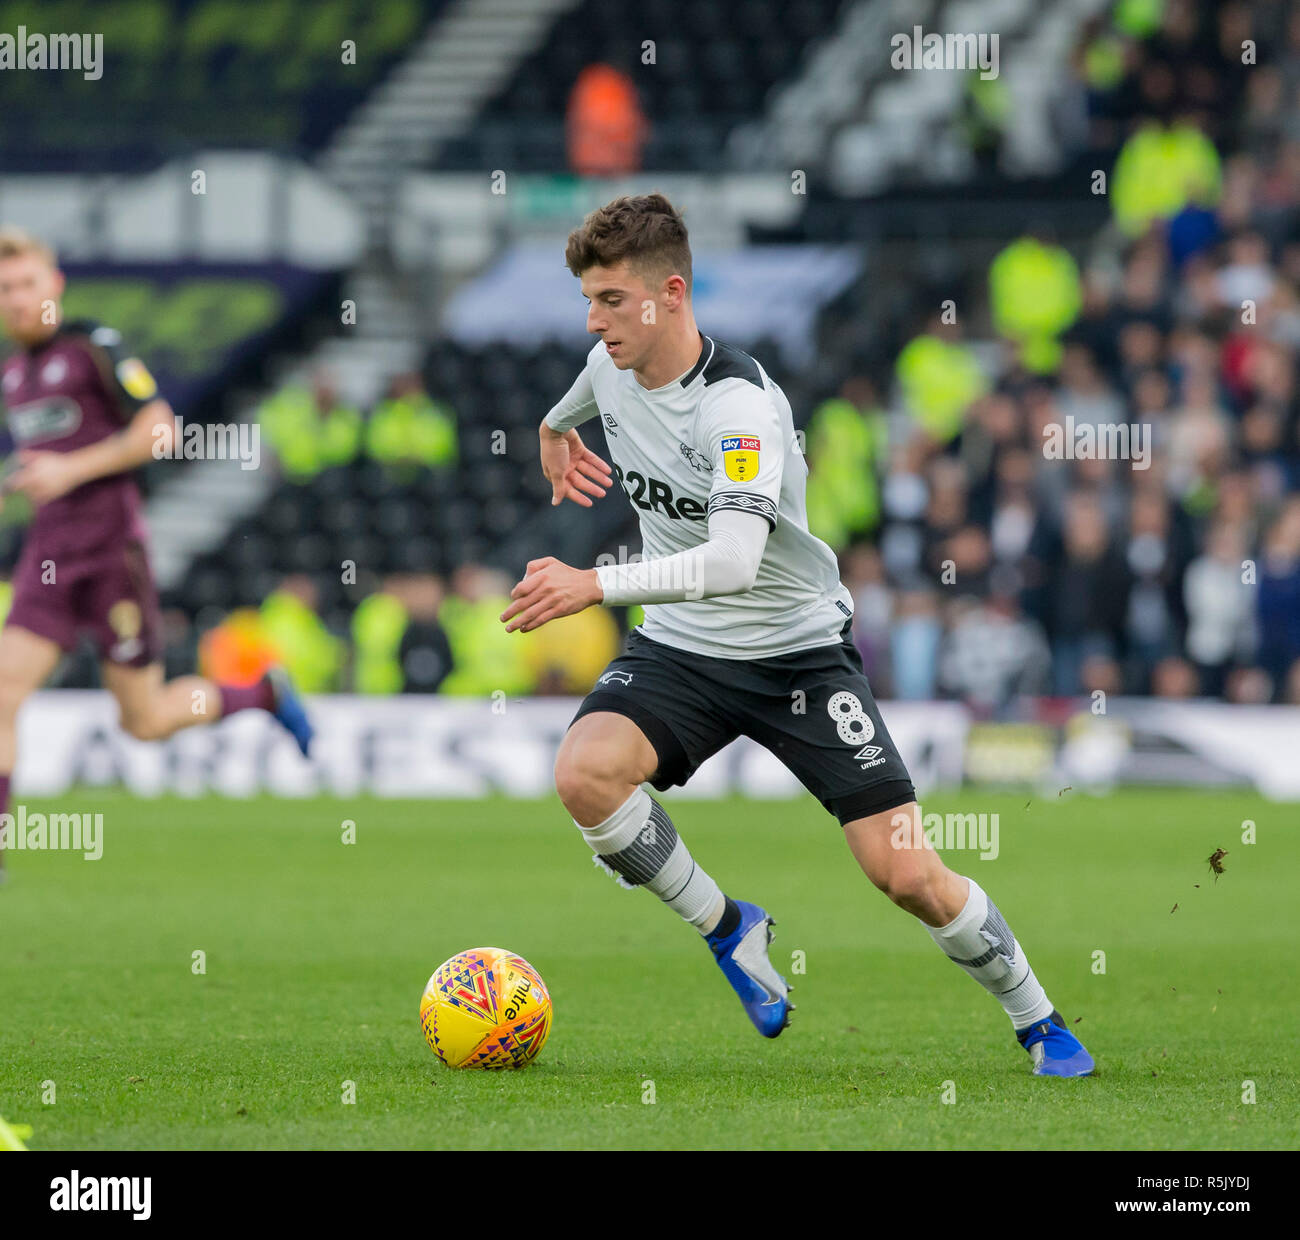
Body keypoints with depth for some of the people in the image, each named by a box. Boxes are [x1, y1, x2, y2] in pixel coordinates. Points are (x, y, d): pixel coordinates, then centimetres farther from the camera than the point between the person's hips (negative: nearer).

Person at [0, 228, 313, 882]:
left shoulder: (95, 348, -8)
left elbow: (159, 431, -11)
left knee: (145, 720, 2)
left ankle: (264, 693, 27)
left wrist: (71, 470, -17)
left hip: (111, 546, -6)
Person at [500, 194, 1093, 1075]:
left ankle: (1040, 1024, 16)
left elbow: (735, 561, -41)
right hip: (679, 648, 5)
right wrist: (556, 432, 40)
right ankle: (726, 928, -3)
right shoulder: (610, 367, -4)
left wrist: (595, 586, -48)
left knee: (907, 873, -9)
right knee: (585, 773, -27)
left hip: (800, 650, -5)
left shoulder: (738, 404, -27)